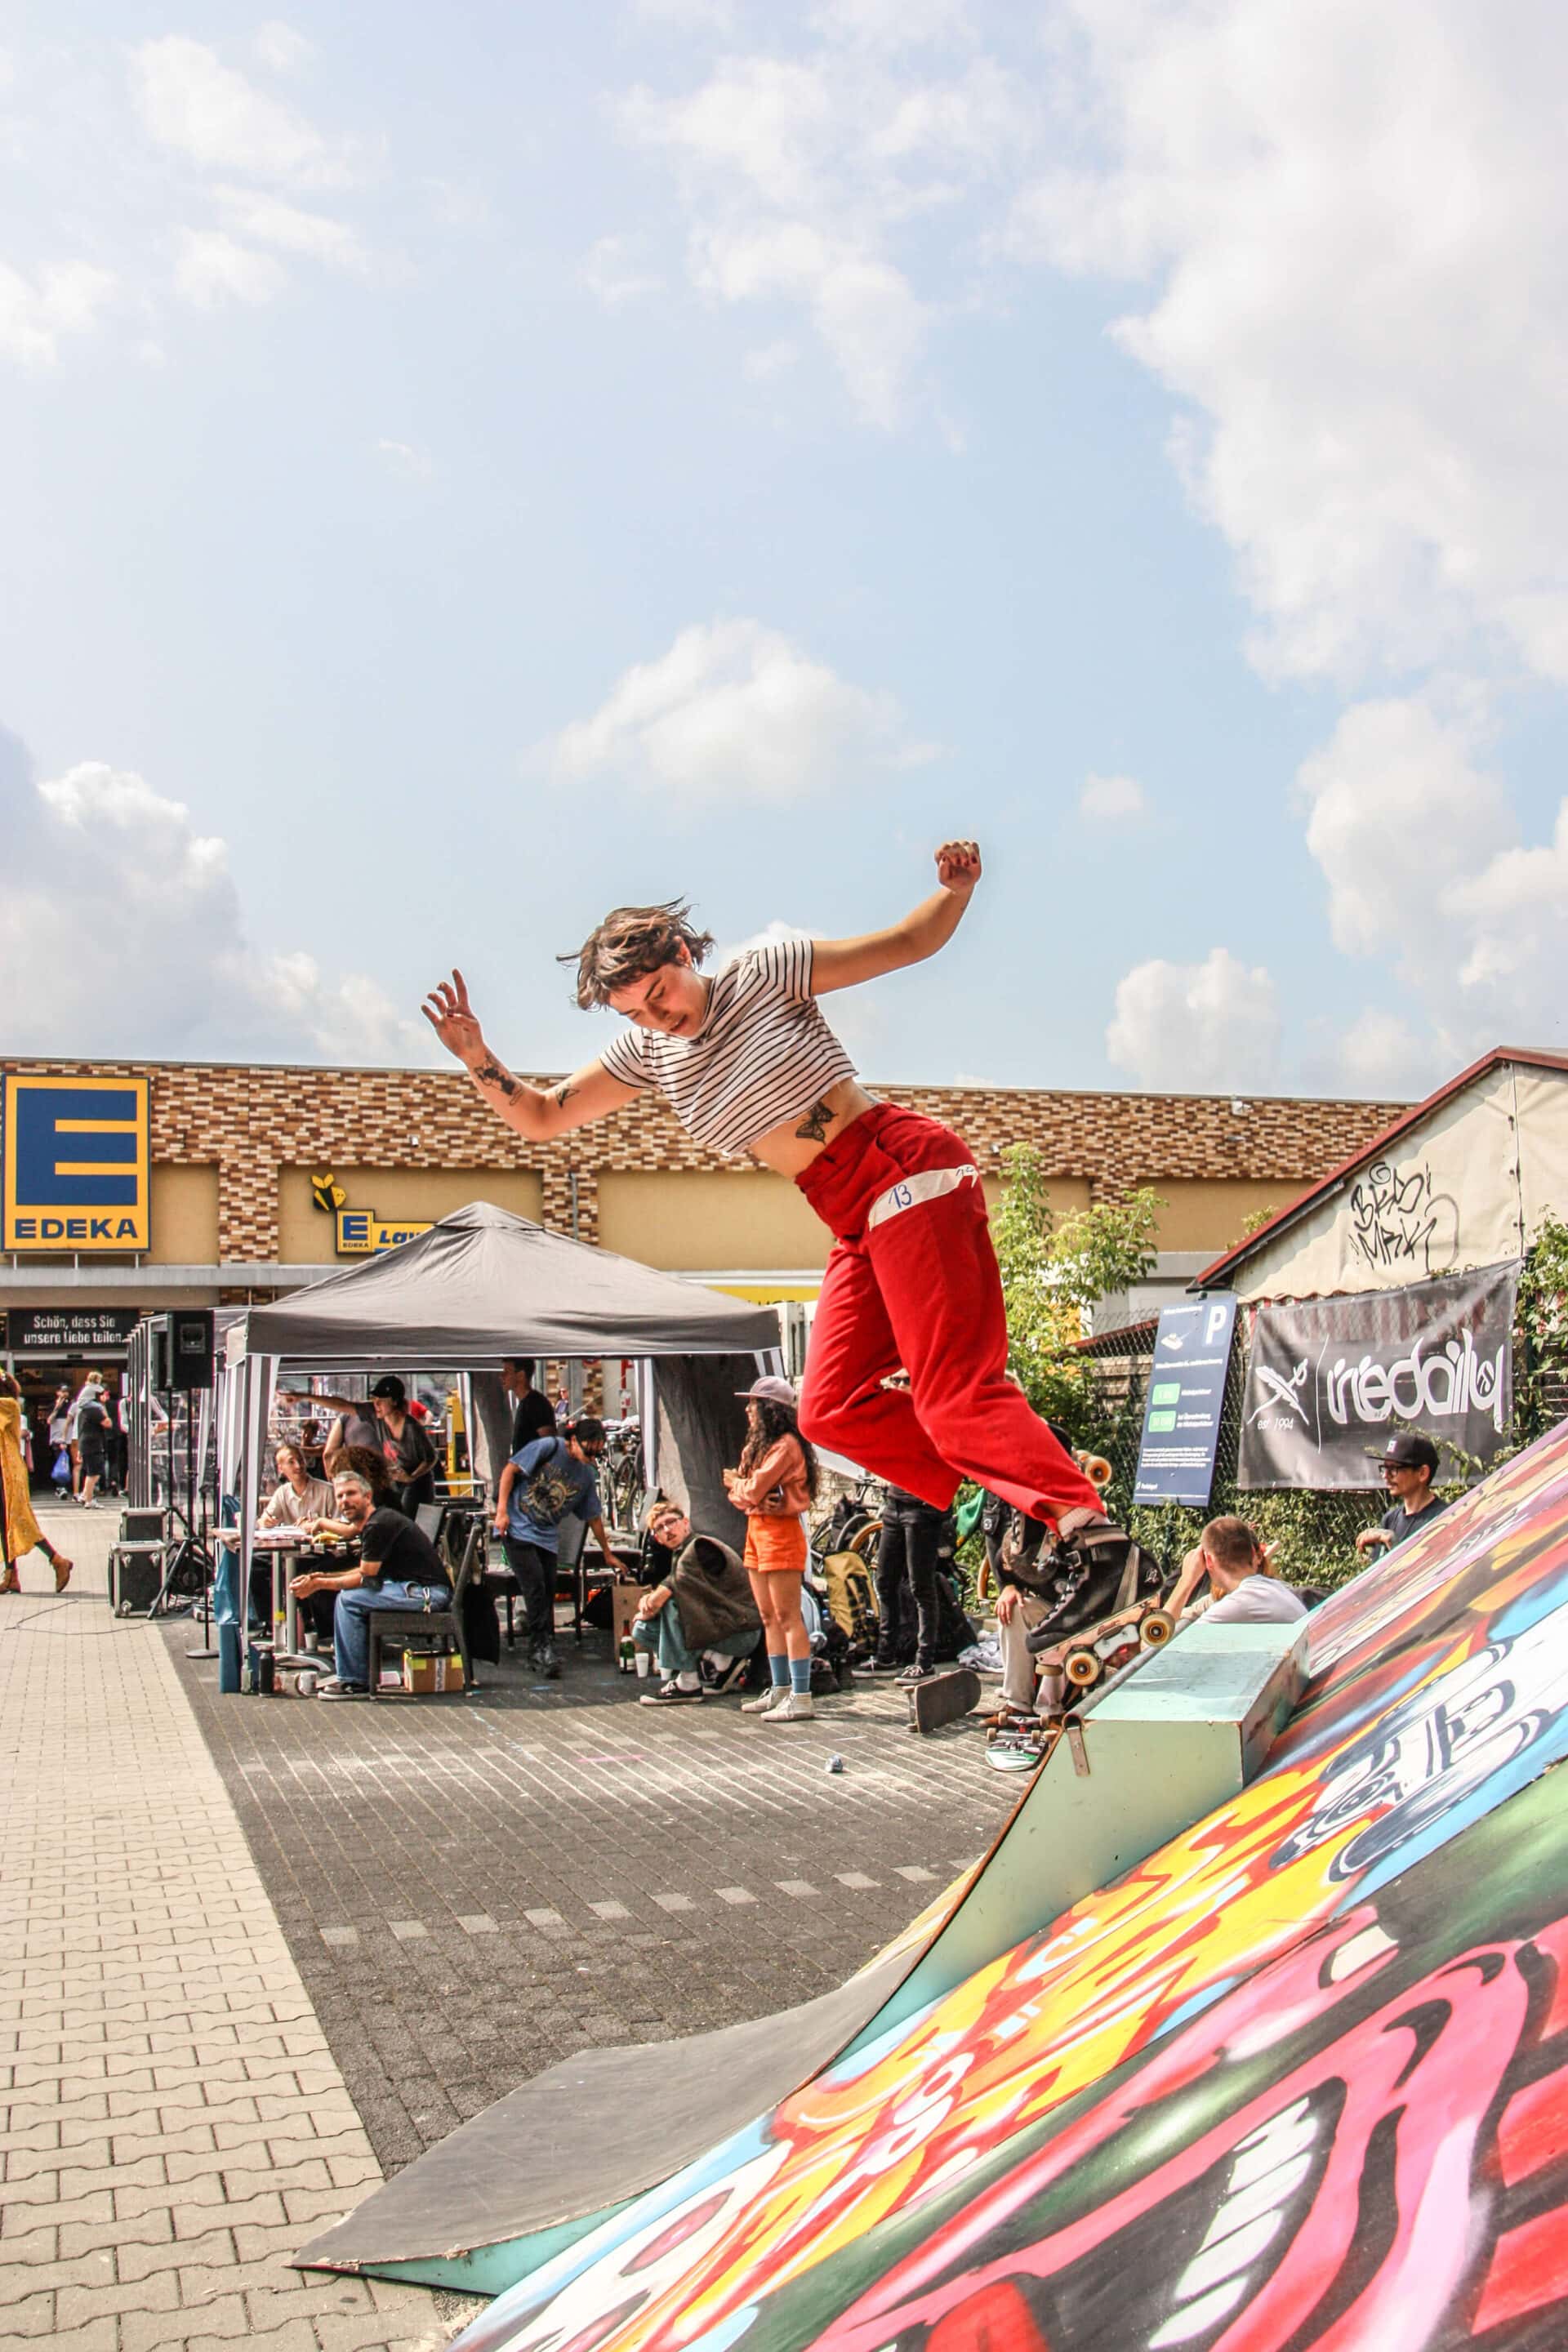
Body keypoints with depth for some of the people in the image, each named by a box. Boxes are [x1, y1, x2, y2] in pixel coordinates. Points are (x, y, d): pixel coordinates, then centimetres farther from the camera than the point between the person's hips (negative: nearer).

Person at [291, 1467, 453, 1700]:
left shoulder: (378, 1526, -15)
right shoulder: (372, 1522, 15)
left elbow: (365, 1578, -14)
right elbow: (367, 1572, 22)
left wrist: (318, 1584, -6)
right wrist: (324, 1576, 11)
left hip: (426, 1592, -11)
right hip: (414, 1588, 11)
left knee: (349, 1599, -15)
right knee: (350, 1593, 17)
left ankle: (354, 1683, -7)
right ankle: (348, 1671, 20)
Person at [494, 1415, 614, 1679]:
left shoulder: (586, 1476, 7)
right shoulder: (548, 1448, -10)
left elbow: (594, 1517, 16)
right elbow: (510, 1470, -8)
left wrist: (607, 1554, 21)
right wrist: (502, 1511, -14)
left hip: (547, 1536, 5)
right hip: (518, 1528, -5)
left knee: (548, 1591, 1)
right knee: (534, 1584, -16)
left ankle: (540, 1653, 11)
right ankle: (542, 1647, -12)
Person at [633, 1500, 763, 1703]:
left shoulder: (701, 1547, -14)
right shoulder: (680, 1555, 16)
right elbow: (655, 1597, 10)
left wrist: (649, 1608, -13)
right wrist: (648, 1599, -11)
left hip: (741, 1632, -10)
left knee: (672, 1604, -26)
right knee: (642, 1631, 6)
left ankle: (688, 1684, -20)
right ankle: (719, 1664, 1)